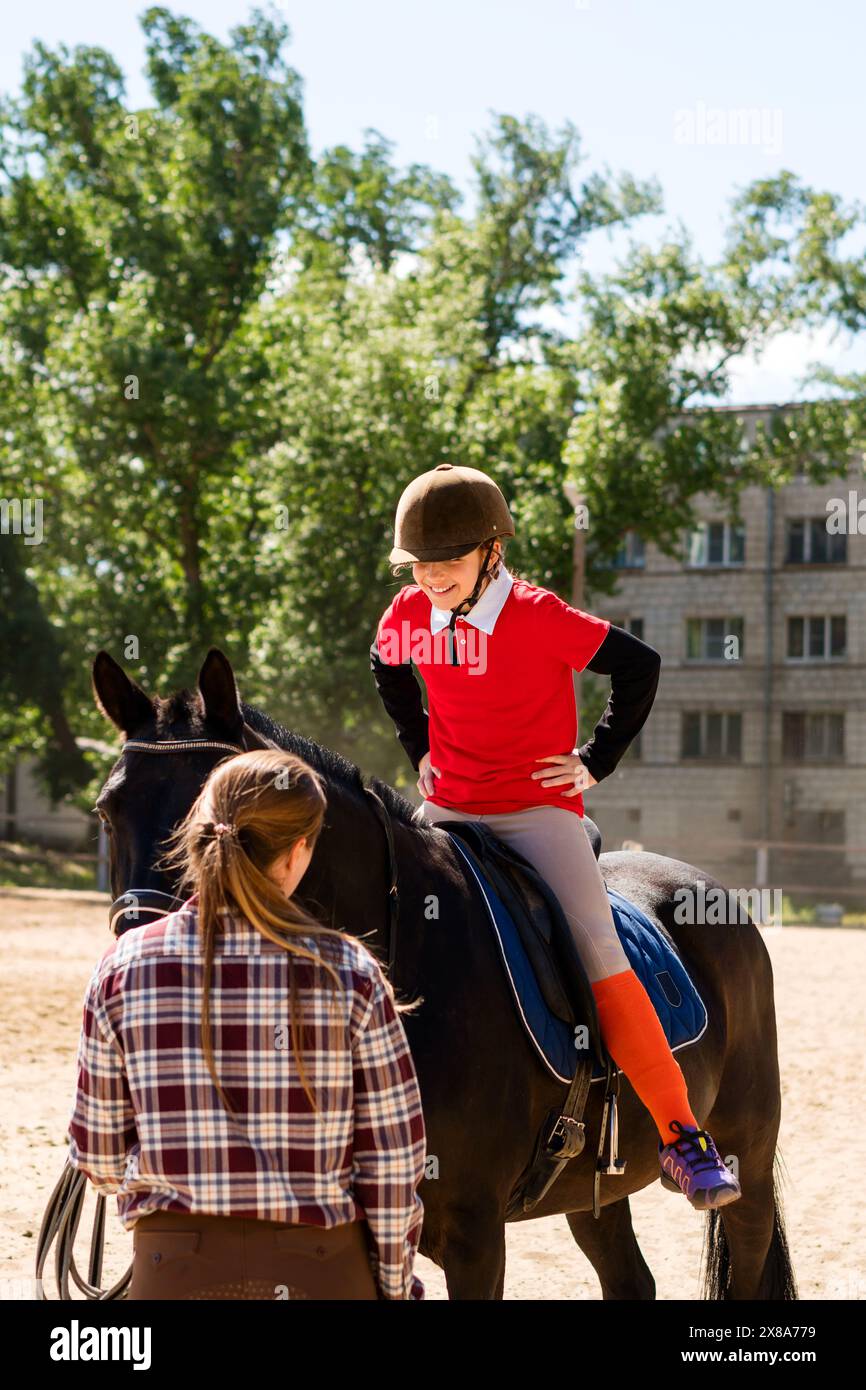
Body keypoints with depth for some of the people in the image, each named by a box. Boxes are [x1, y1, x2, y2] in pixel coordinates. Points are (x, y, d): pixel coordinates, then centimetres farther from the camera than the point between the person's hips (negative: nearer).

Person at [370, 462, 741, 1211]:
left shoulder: (539, 618, -14)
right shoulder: (408, 616, 1)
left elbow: (641, 666, -10)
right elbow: (388, 671, 25)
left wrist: (596, 763, -7)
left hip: (538, 806, -5)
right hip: (448, 808, 6)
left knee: (598, 952, -19)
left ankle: (684, 1139, -16)